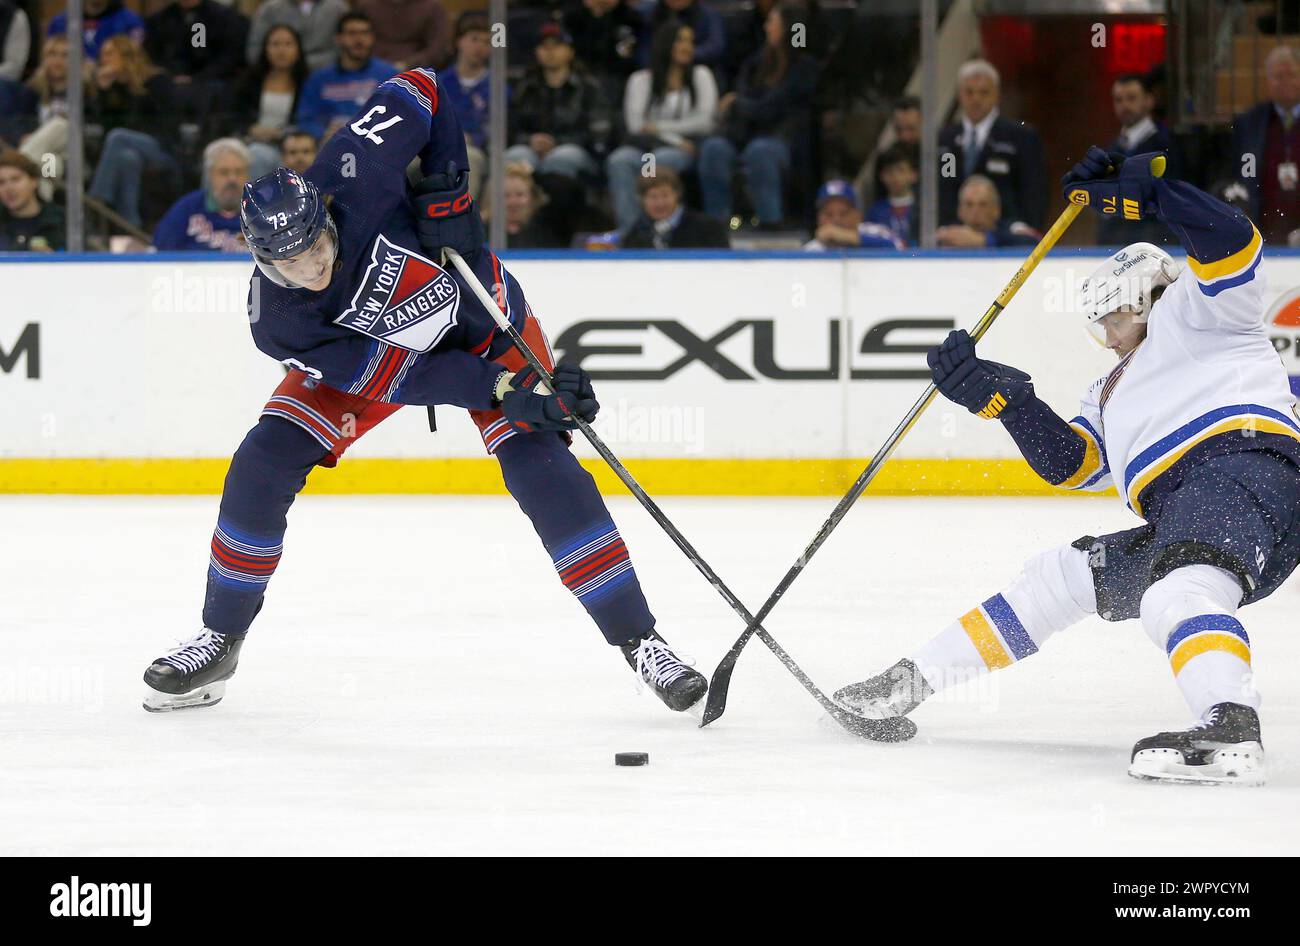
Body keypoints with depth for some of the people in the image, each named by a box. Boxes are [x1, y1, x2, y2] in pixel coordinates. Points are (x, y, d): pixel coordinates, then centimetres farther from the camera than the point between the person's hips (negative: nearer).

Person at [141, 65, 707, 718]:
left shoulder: (351, 183, -37)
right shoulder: (277, 321, -30)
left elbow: (419, 93, -19)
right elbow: (394, 376, -30)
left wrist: (447, 187, -27)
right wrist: (511, 394, -37)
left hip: (482, 320, -2)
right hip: (366, 350, 2)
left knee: (544, 472, -16)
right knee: (262, 467, -10)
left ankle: (639, 642, -9)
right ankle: (221, 640, 9)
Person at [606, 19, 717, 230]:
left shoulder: (701, 75, 17)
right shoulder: (641, 79, 16)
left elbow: (704, 122, 5)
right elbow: (636, 124, 2)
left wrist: (659, 127, -1)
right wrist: (675, 139, -9)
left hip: (684, 149, -1)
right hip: (644, 145, 1)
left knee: (659, 160, -37)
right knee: (619, 161, -34)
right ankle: (628, 227, -45)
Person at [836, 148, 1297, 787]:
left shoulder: (1190, 312, 16)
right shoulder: (1113, 395, 38)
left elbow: (1231, 245, -5)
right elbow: (1070, 463, 21)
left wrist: (1145, 188, -9)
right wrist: (997, 393, 12)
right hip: (1179, 530, 10)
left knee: (1174, 593, -36)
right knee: (1063, 573, 20)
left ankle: (1231, 734, -60)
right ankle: (911, 681, 29)